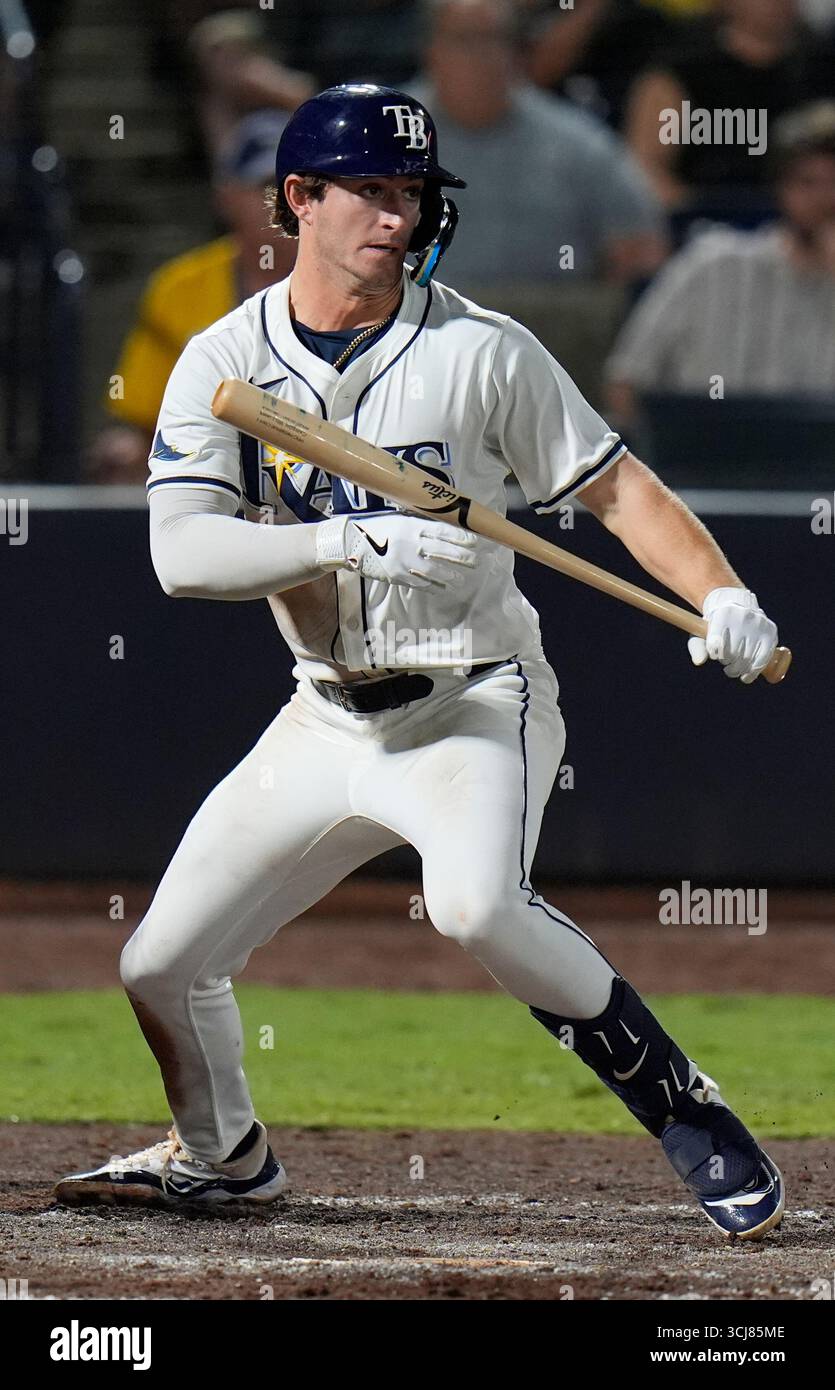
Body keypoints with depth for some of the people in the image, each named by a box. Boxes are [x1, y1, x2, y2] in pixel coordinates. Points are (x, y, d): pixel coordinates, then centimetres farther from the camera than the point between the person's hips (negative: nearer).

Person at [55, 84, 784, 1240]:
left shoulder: (479, 350, -8)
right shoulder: (224, 363, -4)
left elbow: (614, 484, -5)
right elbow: (182, 552, -17)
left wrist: (722, 595, -22)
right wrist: (356, 543, -32)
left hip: (478, 705, -4)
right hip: (328, 721, 4)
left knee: (475, 905, -34)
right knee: (163, 966, 5)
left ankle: (681, 1107, -19)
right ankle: (223, 1156, 35)